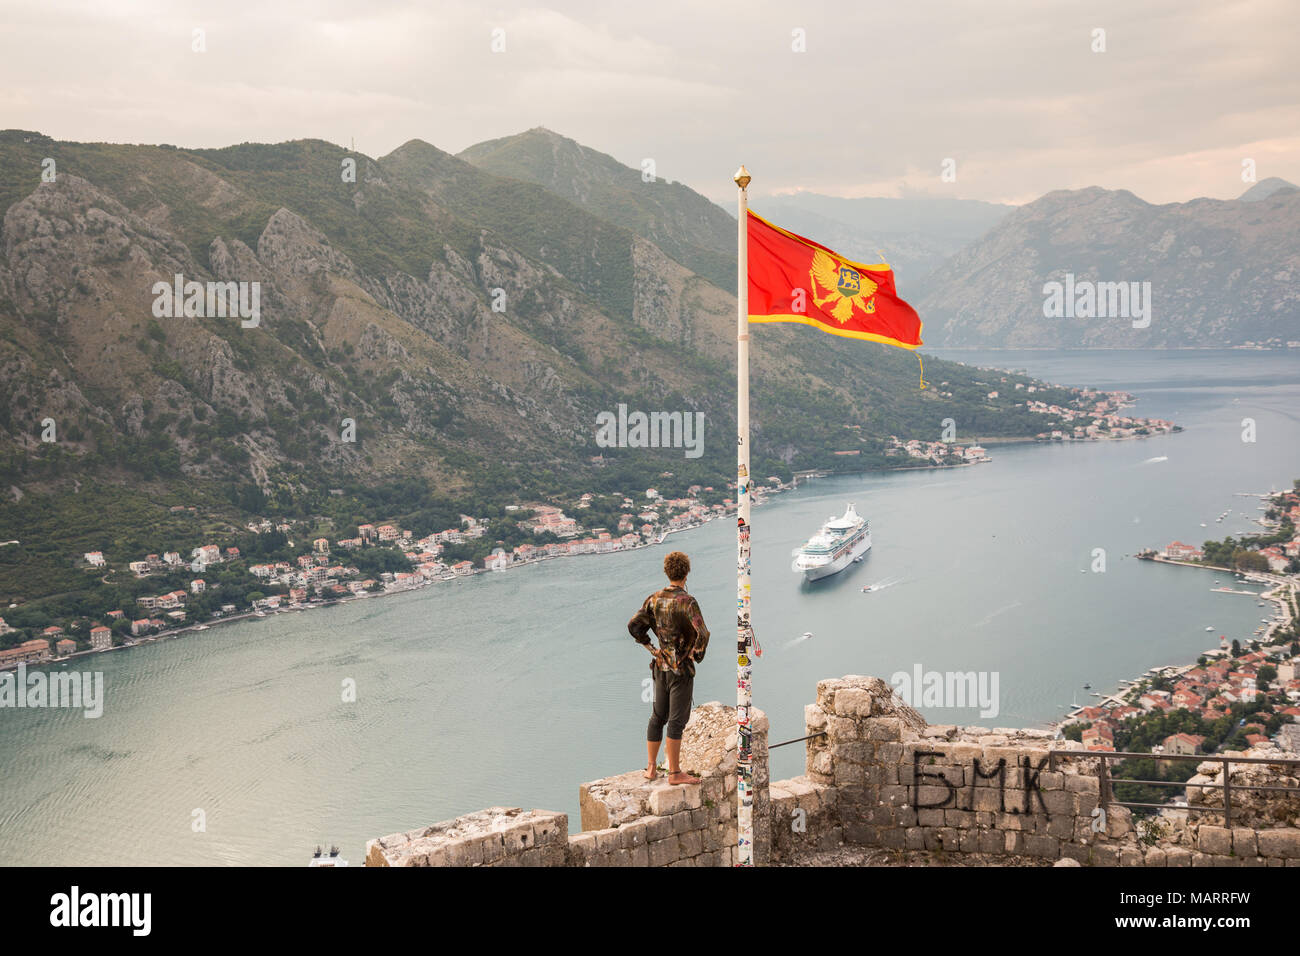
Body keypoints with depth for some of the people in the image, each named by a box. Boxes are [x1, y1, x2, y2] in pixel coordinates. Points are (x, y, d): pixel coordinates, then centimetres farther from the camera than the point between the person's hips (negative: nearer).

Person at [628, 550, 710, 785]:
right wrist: (696, 654, -8)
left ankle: (650, 768, 18)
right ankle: (674, 772, 2)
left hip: (661, 667, 6)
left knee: (657, 717, 15)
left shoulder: (654, 599, 2)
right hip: (681, 668, -6)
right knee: (677, 721, -2)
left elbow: (634, 626, 3)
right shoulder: (687, 602, -17)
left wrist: (651, 648, 10)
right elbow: (702, 634, -25)